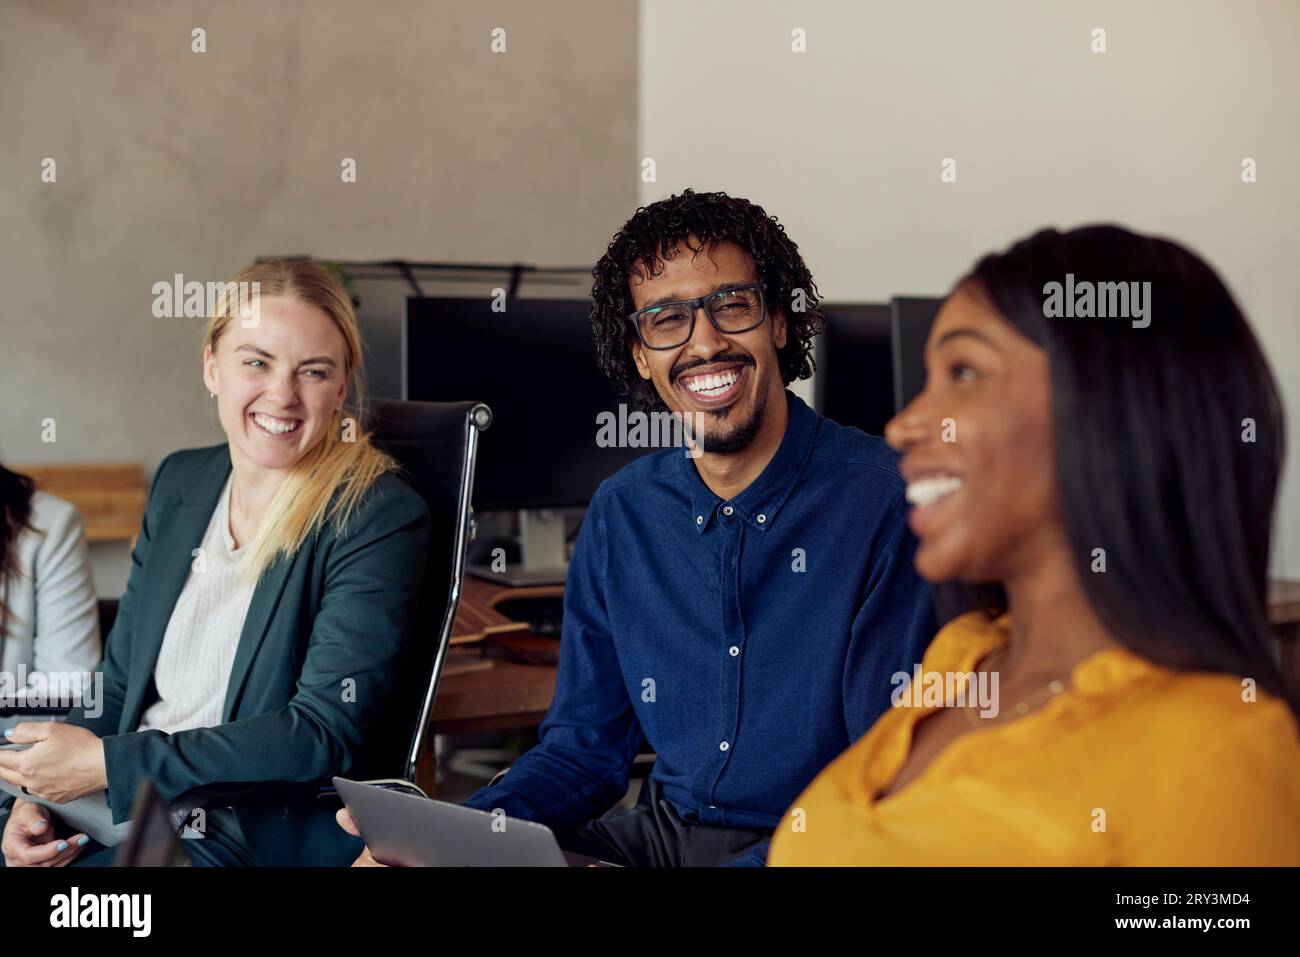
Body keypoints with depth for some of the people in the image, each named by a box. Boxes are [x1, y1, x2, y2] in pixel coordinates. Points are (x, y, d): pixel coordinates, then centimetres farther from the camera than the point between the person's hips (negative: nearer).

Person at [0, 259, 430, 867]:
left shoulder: (379, 519, -10)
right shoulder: (178, 483, 10)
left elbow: (326, 732, -16)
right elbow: (119, 683, 14)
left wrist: (106, 764, -17)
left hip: (263, 837, -6)